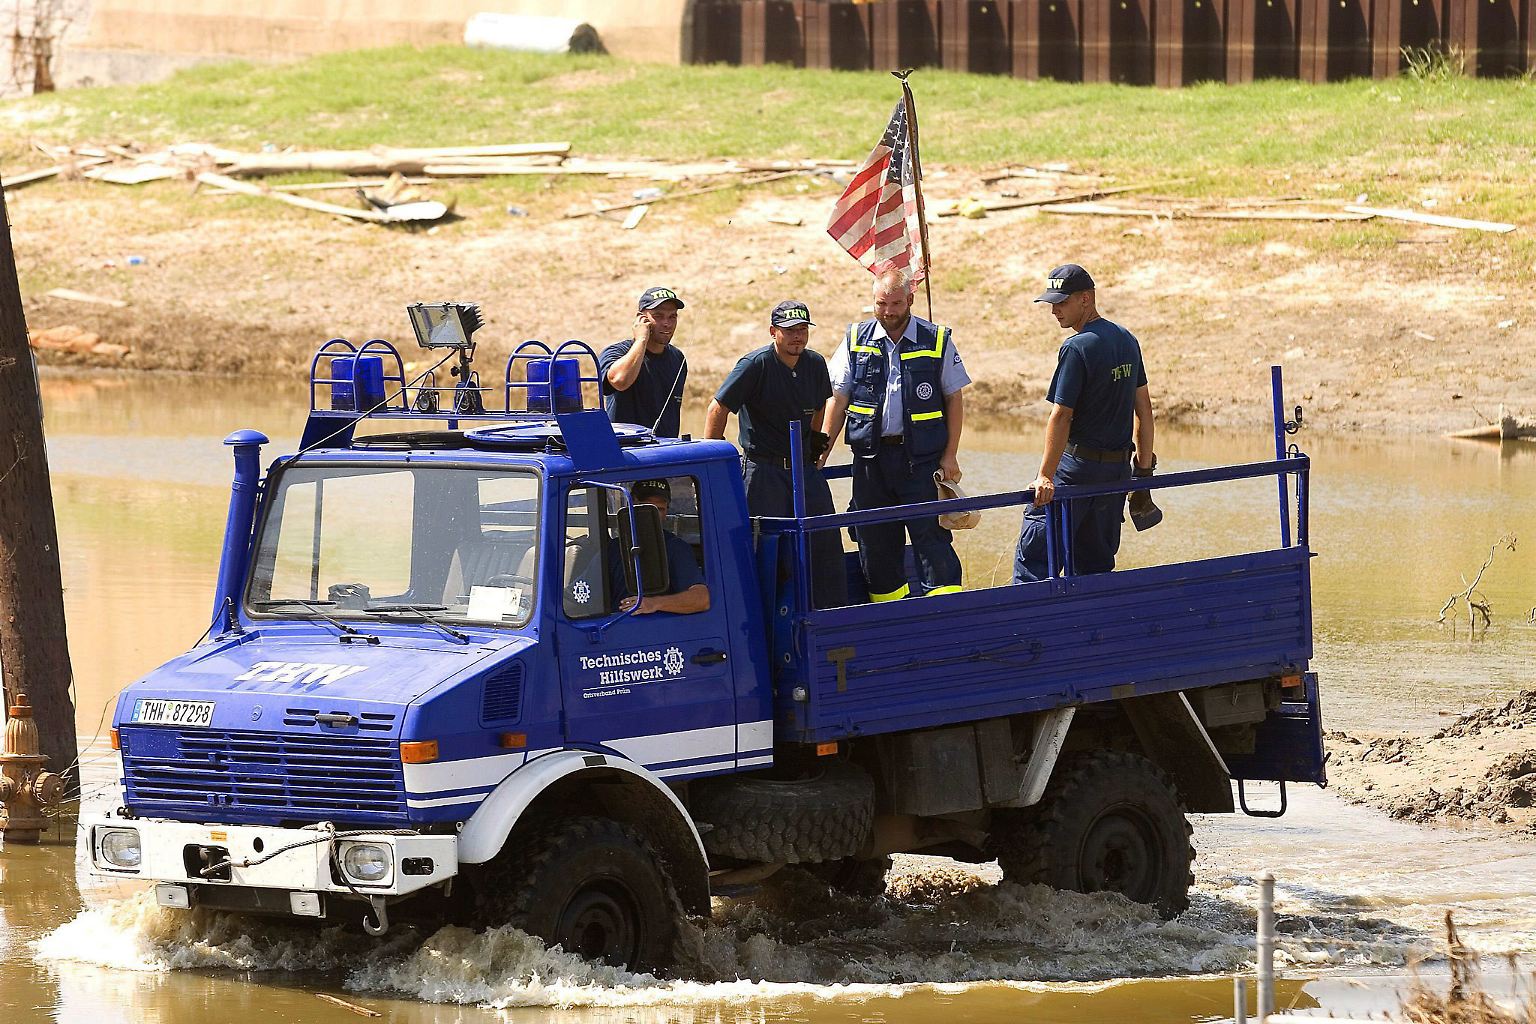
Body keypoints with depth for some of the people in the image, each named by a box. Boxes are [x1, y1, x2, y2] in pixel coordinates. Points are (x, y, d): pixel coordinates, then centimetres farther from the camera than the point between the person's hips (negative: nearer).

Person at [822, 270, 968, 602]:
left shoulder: (937, 341, 1)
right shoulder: (856, 341, 7)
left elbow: (954, 399, 5)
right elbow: (838, 400, 9)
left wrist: (949, 456, -2)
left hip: (921, 459, -3)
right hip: (871, 458, 3)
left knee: (931, 536, -8)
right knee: (875, 539, 6)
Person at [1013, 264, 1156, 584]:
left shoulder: (1077, 348, -14)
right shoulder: (1127, 341, 10)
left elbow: (1061, 416, -19)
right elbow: (1144, 407, 15)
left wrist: (1046, 475, -21)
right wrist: (1145, 465, 20)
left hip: (1077, 463, -8)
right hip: (1118, 467, 8)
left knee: (1033, 554, -7)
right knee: (1096, 562, 13)